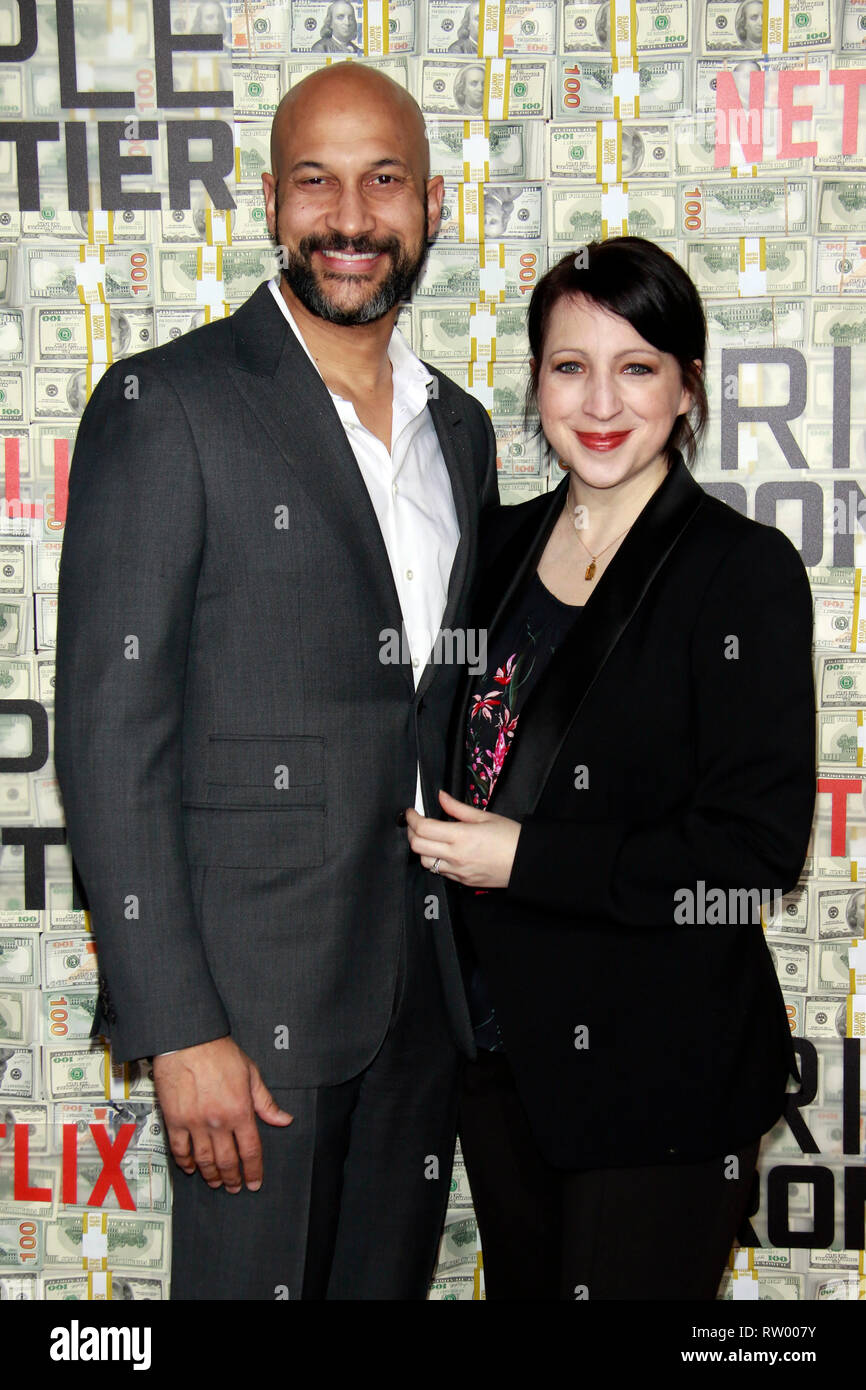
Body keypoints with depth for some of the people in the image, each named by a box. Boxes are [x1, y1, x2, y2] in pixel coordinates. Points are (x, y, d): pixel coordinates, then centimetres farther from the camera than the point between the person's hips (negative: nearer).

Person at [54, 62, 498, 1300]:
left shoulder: (459, 429, 12)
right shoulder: (166, 407, -9)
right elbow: (110, 734, -13)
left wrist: (481, 956, 12)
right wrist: (178, 1029, -17)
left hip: (428, 979, 6)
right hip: (255, 988, -6)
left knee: (393, 1278, 16)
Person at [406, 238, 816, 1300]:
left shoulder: (744, 570, -13)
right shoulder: (503, 544, 6)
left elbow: (759, 847, -18)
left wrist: (526, 859, -19)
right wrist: (441, 835, 1)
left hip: (658, 1069, -6)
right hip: (498, 1038, 6)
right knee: (521, 1285, 21)